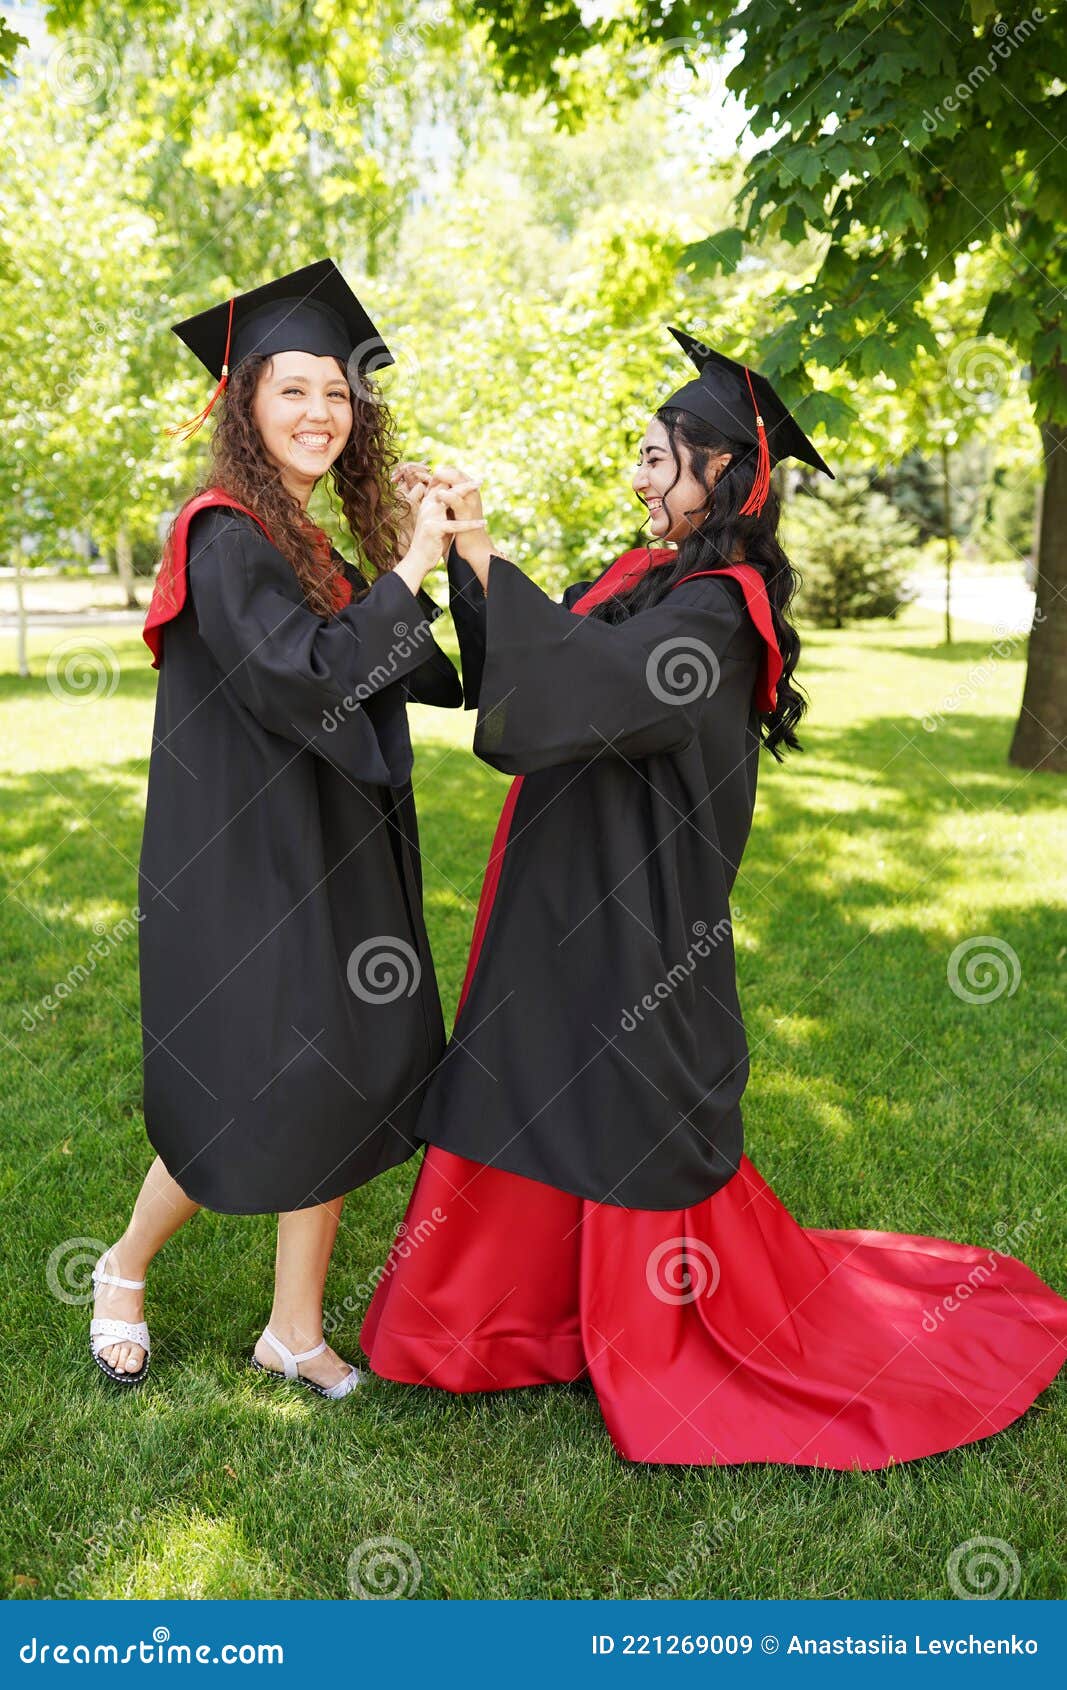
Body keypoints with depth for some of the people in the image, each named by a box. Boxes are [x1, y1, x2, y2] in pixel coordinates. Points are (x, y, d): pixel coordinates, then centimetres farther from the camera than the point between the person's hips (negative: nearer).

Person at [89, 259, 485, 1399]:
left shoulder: (311, 546, 12)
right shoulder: (225, 539, -13)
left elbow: (416, 672, 13)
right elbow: (305, 679, -24)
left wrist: (452, 557, 2)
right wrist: (411, 569, -15)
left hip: (328, 857, 8)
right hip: (243, 864, -8)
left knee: (339, 1086, 10)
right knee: (244, 1100, 3)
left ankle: (295, 1334, 26)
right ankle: (125, 1271, 32)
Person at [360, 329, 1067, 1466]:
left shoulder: (716, 610, -19)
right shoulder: (654, 579, 8)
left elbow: (583, 682, -32)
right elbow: (520, 669, 9)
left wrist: (482, 555, -25)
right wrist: (464, 553, -1)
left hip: (635, 919, -9)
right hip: (575, 905, 9)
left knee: (638, 1132, 6)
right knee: (535, 1105, 18)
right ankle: (540, 1310, 38)